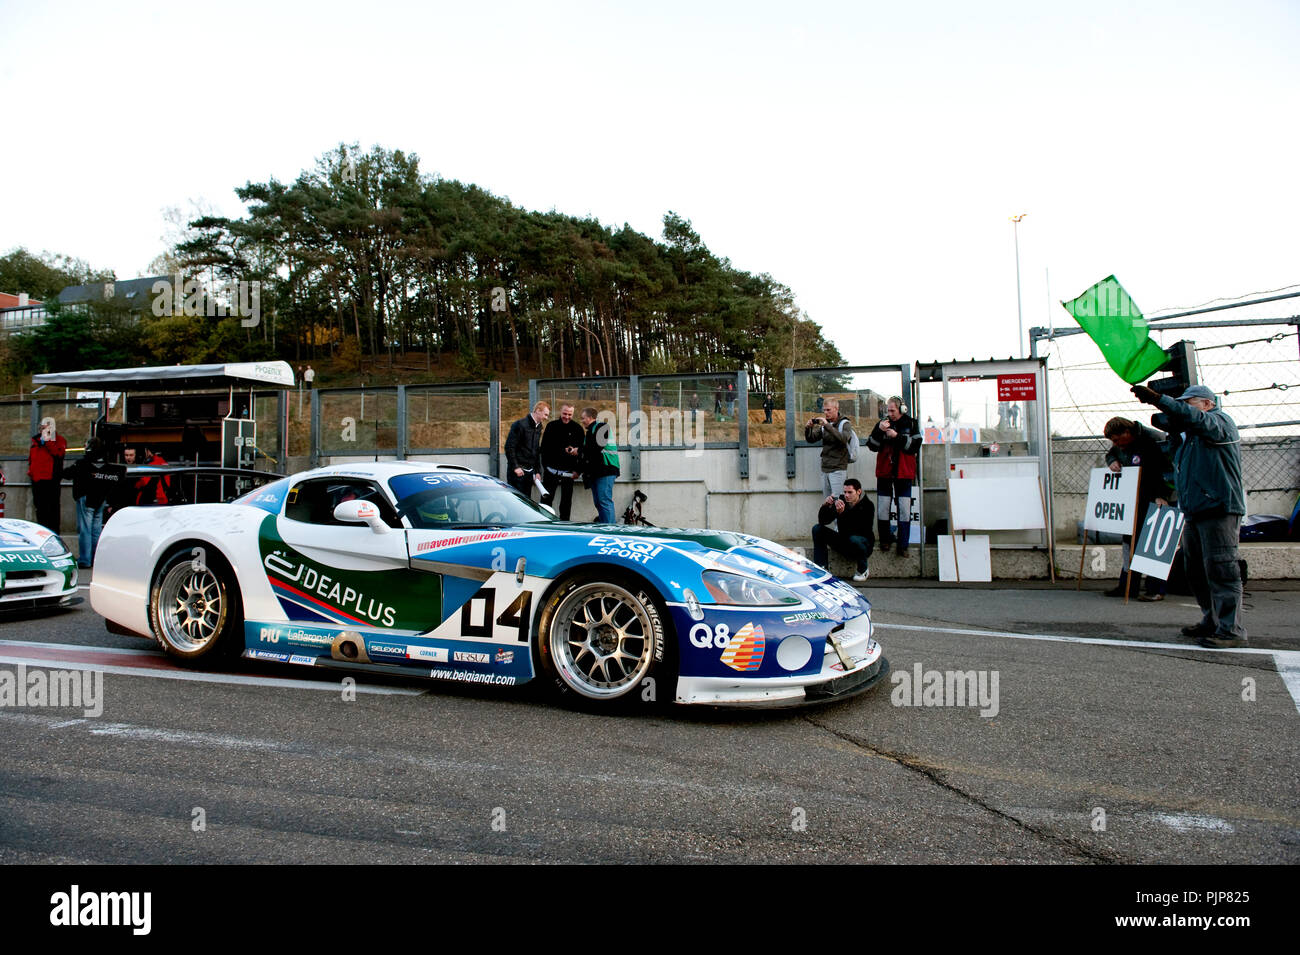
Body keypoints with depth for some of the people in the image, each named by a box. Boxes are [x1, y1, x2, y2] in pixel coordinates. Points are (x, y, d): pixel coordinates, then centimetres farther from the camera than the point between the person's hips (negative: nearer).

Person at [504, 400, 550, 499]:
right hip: (518, 470, -8)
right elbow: (509, 447, -14)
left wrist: (537, 470, 13)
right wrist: (515, 467, -17)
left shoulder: (538, 427, 14)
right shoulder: (520, 425, -11)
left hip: (529, 471, 8)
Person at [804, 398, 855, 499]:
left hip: (838, 470, -6)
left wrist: (827, 425, -27)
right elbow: (811, 439, 11)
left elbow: (844, 439, -23)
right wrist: (808, 428, -9)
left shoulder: (845, 423, -4)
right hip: (825, 469, 6)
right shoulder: (824, 424, 12)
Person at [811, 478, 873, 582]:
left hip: (864, 544, -5)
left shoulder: (867, 506, -19)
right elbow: (823, 521, -7)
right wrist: (825, 506, -25)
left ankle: (863, 570, -10)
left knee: (854, 539, -39)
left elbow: (855, 530, -31)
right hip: (843, 541, 5)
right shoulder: (841, 501, -7)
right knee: (817, 529, -10)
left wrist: (842, 513, -41)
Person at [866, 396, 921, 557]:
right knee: (882, 508, 3)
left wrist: (897, 436, -16)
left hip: (904, 473, -1)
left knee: (905, 510, -2)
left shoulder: (911, 424, 2)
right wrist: (879, 430, -15)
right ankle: (885, 540, 18)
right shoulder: (882, 423, 5)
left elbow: (915, 446, -6)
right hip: (884, 472, 1)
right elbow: (872, 446, 0)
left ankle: (902, 545, 3)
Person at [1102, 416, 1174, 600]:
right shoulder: (1120, 445, 4)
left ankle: (1156, 588, -1)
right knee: (1130, 538, 8)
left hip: (1155, 498, -8)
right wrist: (1112, 461, 1)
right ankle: (1128, 585, 15)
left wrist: (1163, 495, -26)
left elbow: (1169, 470, -19)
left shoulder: (1153, 440, -19)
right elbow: (1110, 454, 25)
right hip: (1133, 499, 8)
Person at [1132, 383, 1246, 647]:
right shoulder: (1192, 433, 25)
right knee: (1196, 570, 12)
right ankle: (1211, 622, 21)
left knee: (1221, 569, -11)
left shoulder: (1220, 421, -2)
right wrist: (1173, 430, 4)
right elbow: (1176, 455, 20)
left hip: (1219, 509, -10)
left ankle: (1231, 630, -10)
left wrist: (1157, 398, -30)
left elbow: (1196, 418, -22)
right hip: (1195, 511, 10)